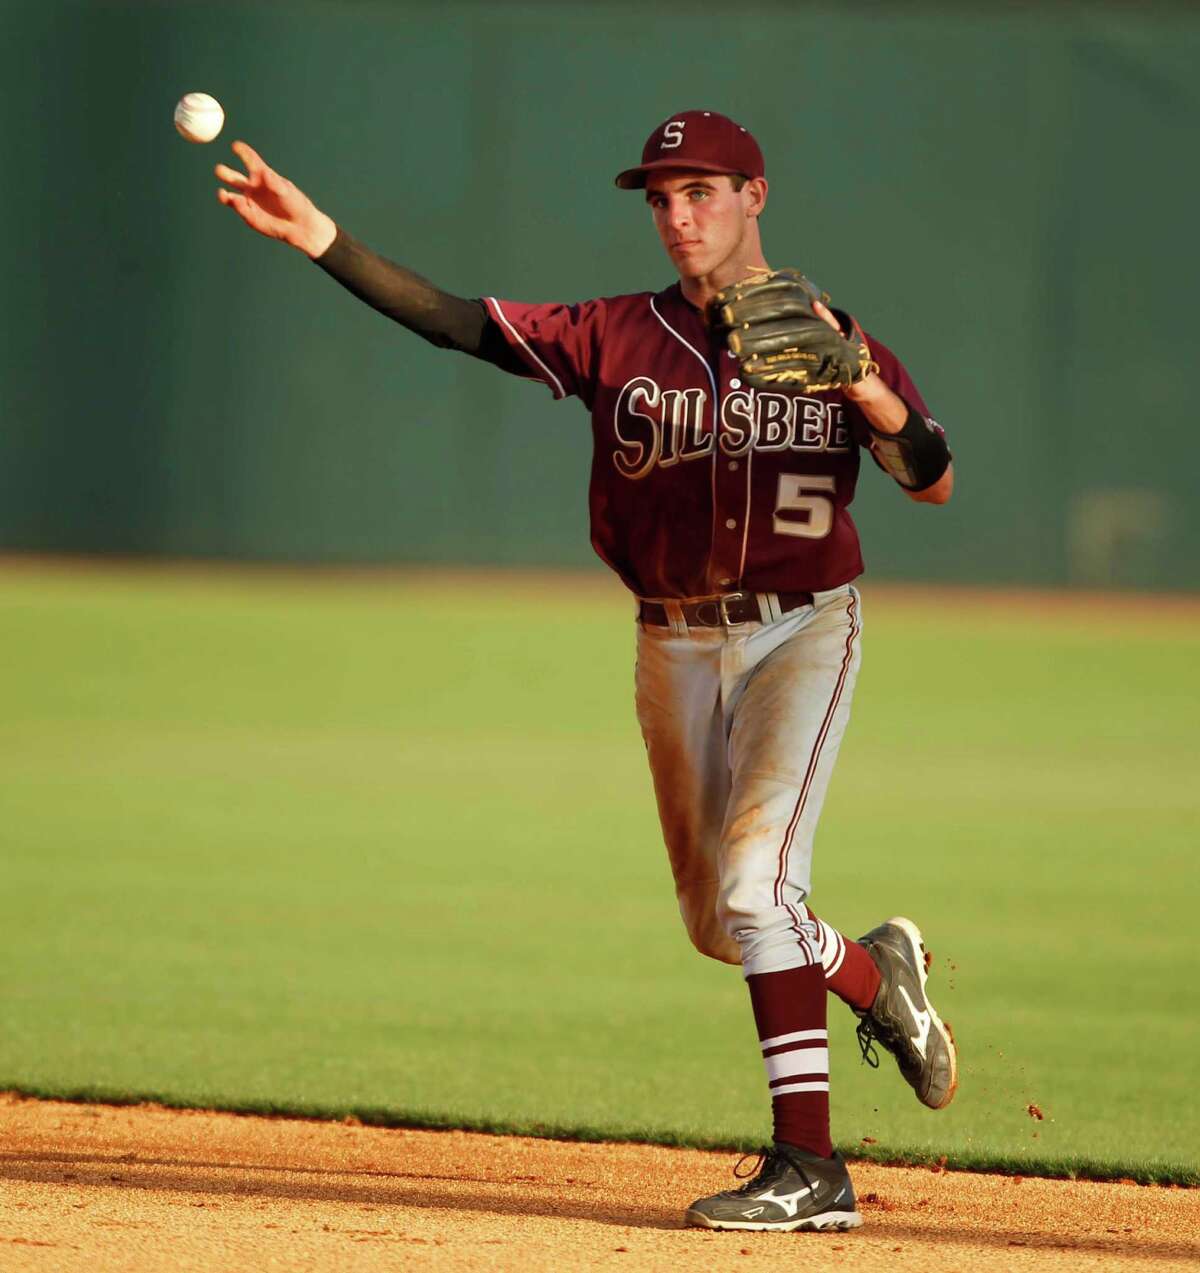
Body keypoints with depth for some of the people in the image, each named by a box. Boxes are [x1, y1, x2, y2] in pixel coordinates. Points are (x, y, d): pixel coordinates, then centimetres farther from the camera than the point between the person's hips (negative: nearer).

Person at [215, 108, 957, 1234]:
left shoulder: (834, 342, -2)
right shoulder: (616, 338, 2)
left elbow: (935, 483, -6)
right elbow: (455, 319, -8)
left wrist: (870, 397, -26)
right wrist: (318, 238, -20)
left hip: (801, 634, -4)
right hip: (676, 648, 4)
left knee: (754, 881, -21)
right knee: (717, 923, 10)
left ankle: (808, 1164, -19)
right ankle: (876, 973, 41)